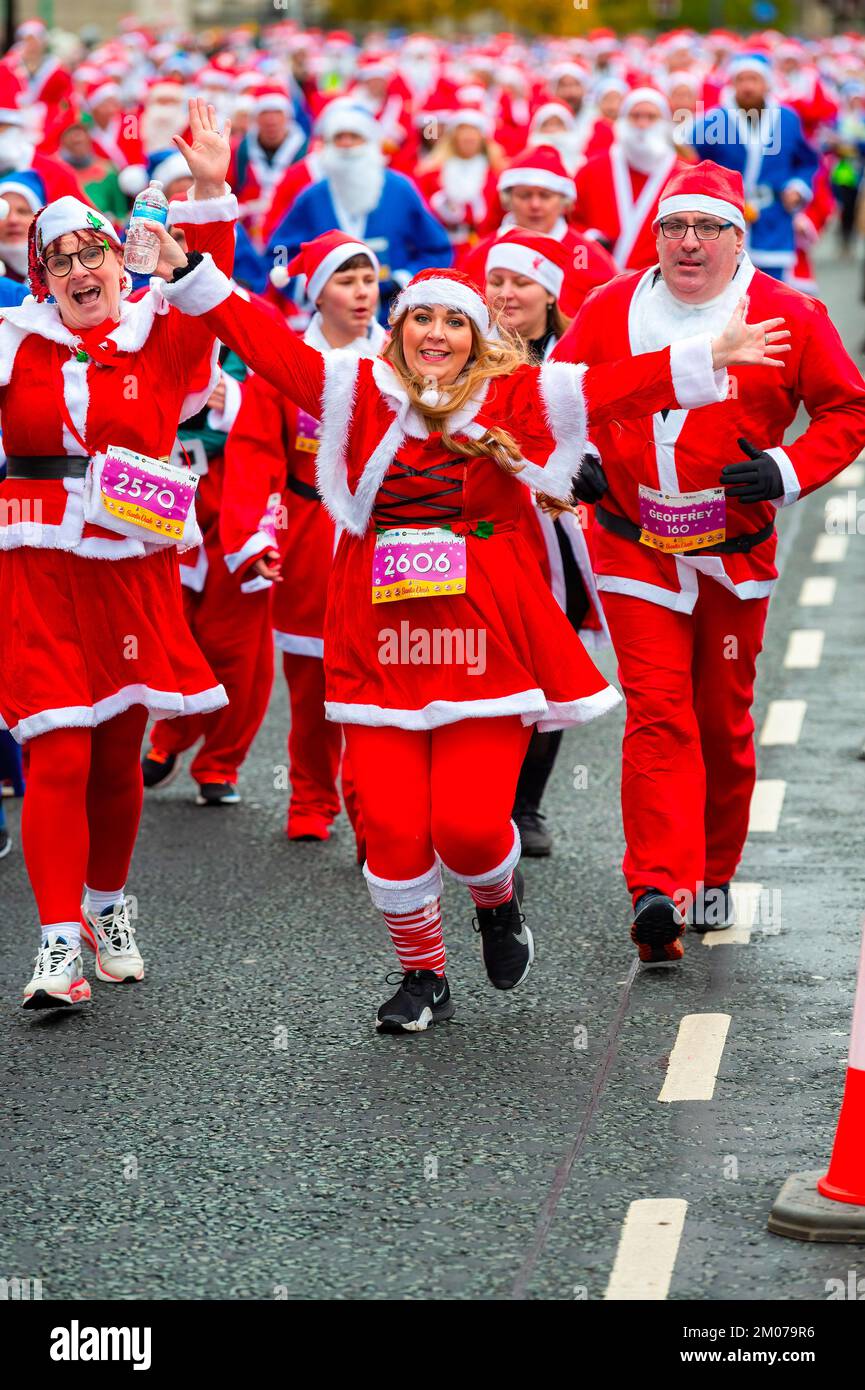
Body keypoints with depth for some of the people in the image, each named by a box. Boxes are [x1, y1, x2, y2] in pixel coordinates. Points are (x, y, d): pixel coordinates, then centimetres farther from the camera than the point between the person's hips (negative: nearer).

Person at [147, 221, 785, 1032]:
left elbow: (620, 387, -2)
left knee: (470, 824, -9)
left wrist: (709, 357, -12)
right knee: (391, 828, -4)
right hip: (383, 644, 1)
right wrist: (186, 273, -8)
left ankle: (498, 901, 28)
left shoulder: (518, 398, 5)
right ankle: (422, 977, 19)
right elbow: (262, 342, 0)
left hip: (486, 642, -1)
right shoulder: (357, 390, 6)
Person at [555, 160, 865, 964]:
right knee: (658, 715, -12)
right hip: (636, 552, 0)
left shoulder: (787, 317, -6)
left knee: (724, 723, 11)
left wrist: (789, 471, -12)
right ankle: (659, 890, -19)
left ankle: (713, 875, 30)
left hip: (736, 555, 1)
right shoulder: (610, 311, -1)